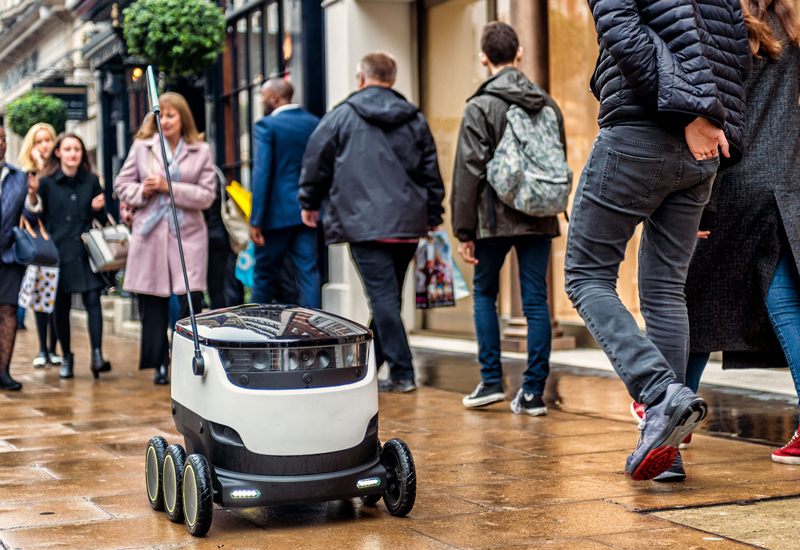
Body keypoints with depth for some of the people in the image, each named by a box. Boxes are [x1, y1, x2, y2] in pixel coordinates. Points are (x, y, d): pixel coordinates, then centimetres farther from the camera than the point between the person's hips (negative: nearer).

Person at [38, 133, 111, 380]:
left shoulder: (91, 181, 9)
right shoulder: (46, 183, 3)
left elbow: (102, 220, 14)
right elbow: (40, 219, 4)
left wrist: (98, 209, -6)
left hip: (86, 251, 1)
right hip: (59, 253, -1)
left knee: (93, 299, -11)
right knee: (61, 306, 4)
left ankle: (97, 356, -13)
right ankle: (66, 357, 18)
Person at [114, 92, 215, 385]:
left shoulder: (201, 151, 4)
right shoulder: (142, 146, 8)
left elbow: (206, 196, -2)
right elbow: (122, 183, 13)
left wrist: (169, 187, -12)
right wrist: (141, 191, -8)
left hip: (187, 234, -1)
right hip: (150, 234, 1)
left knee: (191, 300, -9)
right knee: (152, 302, 4)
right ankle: (160, 364, 15)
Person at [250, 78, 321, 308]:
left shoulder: (266, 126, -8)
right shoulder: (315, 123, 9)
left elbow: (261, 174, -14)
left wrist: (256, 220, -14)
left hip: (277, 213, -5)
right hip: (308, 211, 5)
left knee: (264, 275, 7)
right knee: (308, 272, 4)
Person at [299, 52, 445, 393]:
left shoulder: (342, 116, 1)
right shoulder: (415, 120, 13)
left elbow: (316, 159, 6)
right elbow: (431, 170, 15)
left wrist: (309, 202, 20)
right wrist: (433, 215, 23)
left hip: (365, 222, -5)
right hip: (408, 224, 5)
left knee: (383, 297, -7)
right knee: (388, 296, 15)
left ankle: (402, 373, -12)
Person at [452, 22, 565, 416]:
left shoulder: (480, 107, -6)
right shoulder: (548, 105, 9)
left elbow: (469, 172, -9)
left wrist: (464, 230, -6)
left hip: (496, 218, -3)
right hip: (540, 218, 4)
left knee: (485, 293, 14)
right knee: (536, 301, 4)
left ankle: (491, 380, 11)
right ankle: (533, 391, 3)